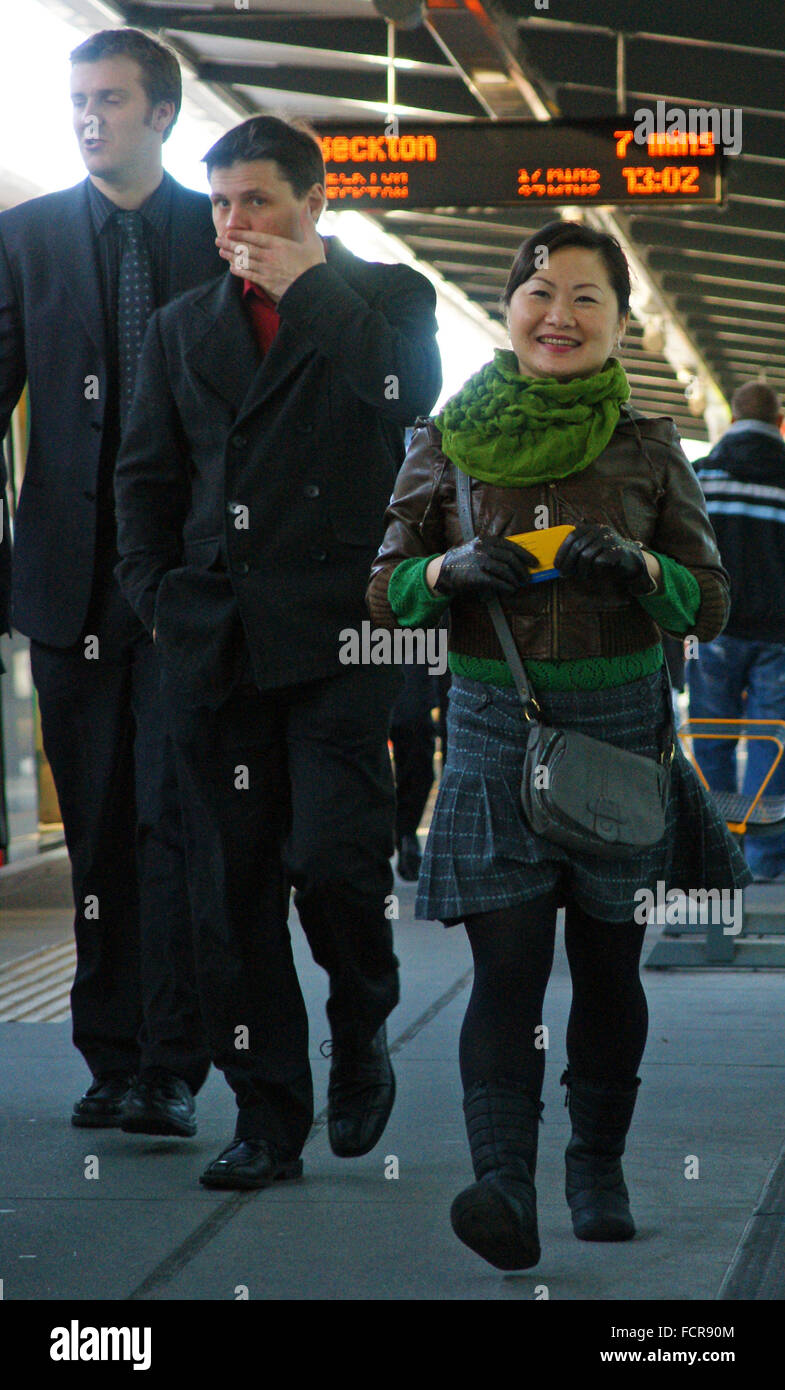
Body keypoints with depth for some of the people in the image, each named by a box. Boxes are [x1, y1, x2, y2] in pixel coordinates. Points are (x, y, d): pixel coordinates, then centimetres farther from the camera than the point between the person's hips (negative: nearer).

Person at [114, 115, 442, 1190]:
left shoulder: (386, 298, 7)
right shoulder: (183, 326, 18)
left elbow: (410, 400, -15)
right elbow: (145, 476, 20)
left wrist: (309, 289, -10)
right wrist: (158, 596, 7)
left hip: (339, 635, -4)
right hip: (215, 644, 4)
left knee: (333, 858, -13)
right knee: (233, 887, 3)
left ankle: (363, 1030, 17)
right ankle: (267, 1118, 11)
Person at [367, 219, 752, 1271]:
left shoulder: (648, 449, 4)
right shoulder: (446, 445, 4)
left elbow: (712, 602, 5)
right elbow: (386, 592, 7)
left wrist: (637, 566, -16)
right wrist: (452, 570, -15)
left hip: (622, 724, 1)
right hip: (493, 728, -1)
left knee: (608, 963, 9)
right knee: (506, 962, -11)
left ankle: (600, 1166, 25)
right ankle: (505, 1190, -19)